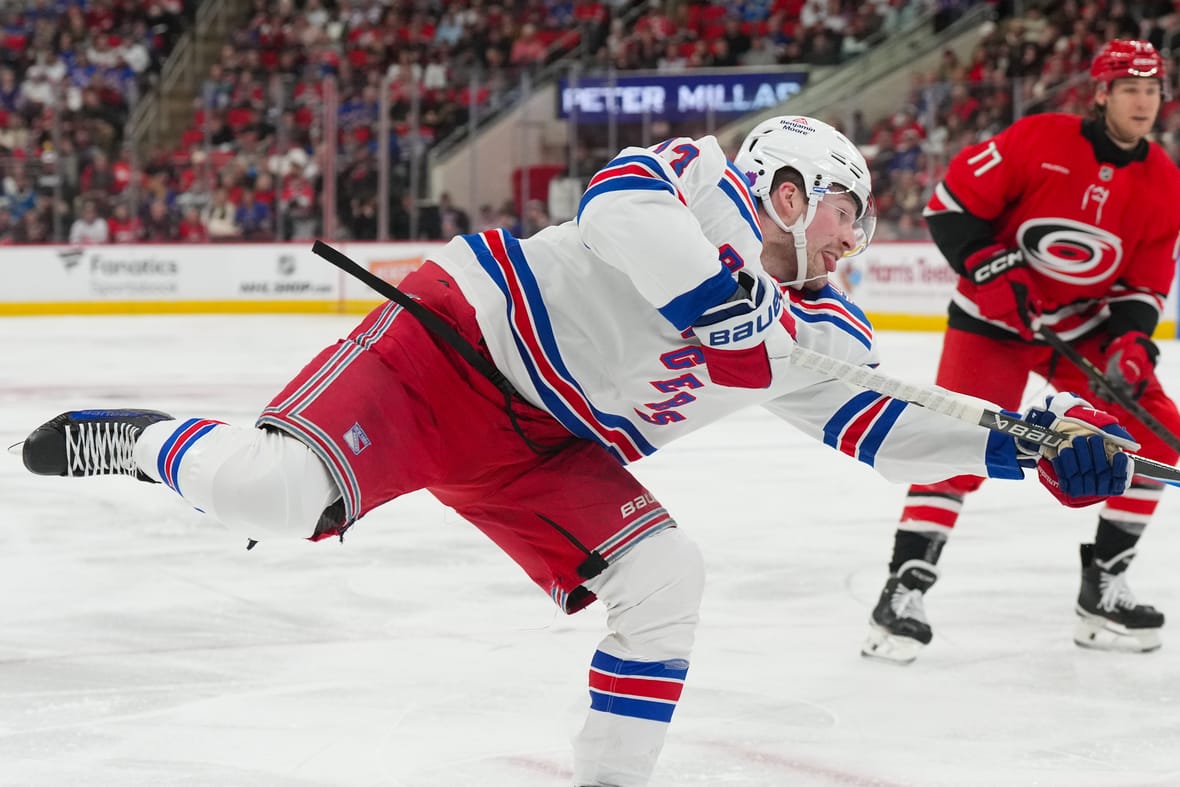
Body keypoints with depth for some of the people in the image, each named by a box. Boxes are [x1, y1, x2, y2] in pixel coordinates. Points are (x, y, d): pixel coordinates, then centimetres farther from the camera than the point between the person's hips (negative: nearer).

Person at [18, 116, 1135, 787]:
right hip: (453, 342, -8)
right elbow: (617, 196, -26)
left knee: (663, 582, -11)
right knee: (275, 492, -27)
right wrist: (707, 287, -37)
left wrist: (1024, 447, -4)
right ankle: (145, 443, 4)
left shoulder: (822, 338, 13)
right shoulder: (710, 189, -8)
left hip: (546, 451, 8)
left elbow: (880, 423, 6)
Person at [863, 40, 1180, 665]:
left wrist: (1129, 341, -18)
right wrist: (990, 267, -21)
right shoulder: (1040, 140, -17)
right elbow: (951, 200, -12)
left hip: (1084, 327, 5)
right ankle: (904, 588, -14)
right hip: (995, 316, -5)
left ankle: (1104, 588, 4)